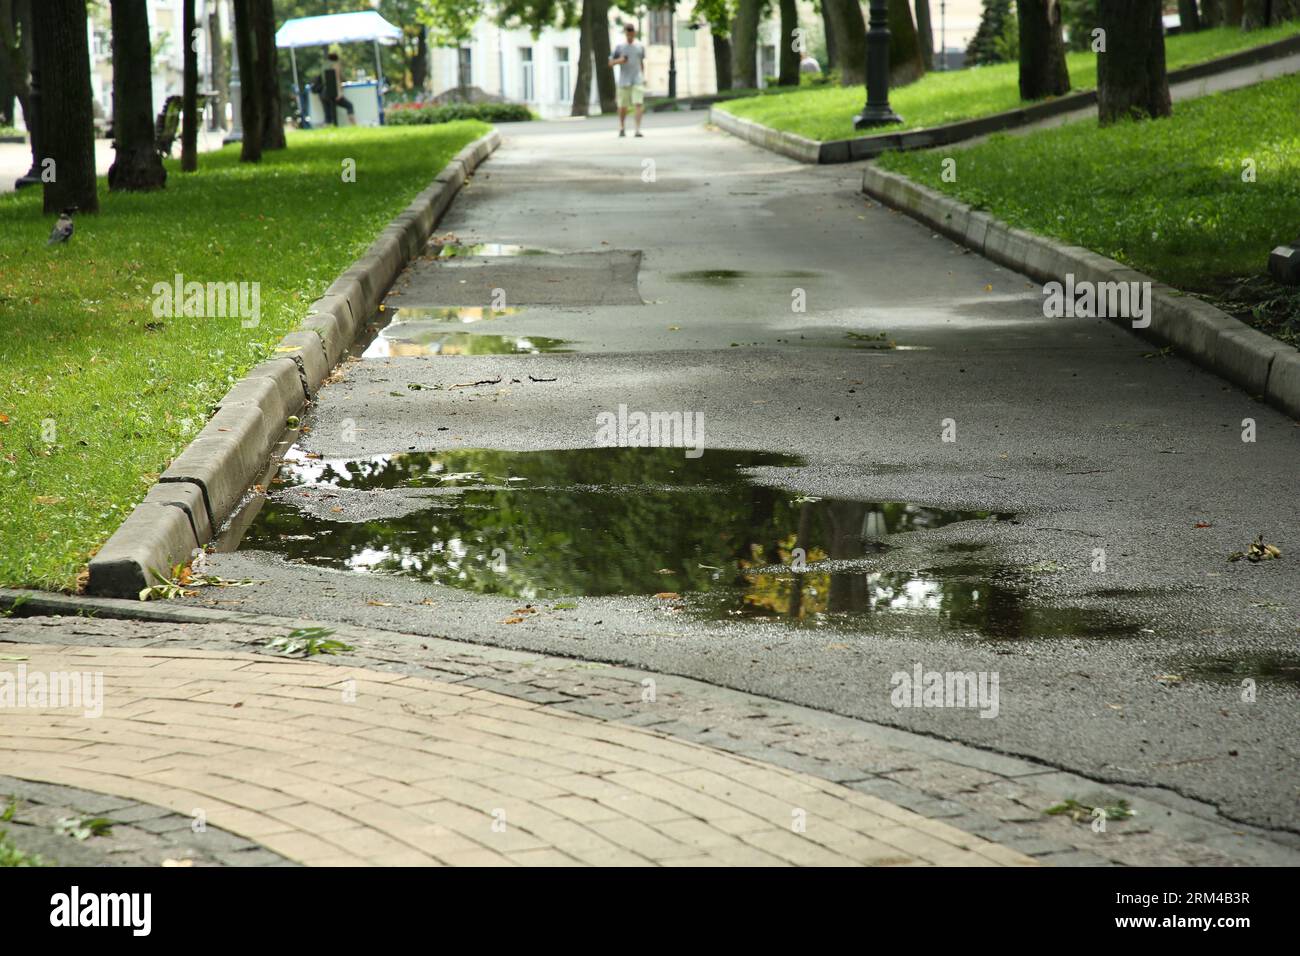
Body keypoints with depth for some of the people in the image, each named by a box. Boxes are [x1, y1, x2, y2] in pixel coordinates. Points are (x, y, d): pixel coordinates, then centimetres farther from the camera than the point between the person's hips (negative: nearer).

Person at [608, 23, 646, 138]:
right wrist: (619, 61, -14)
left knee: (639, 104, -15)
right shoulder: (619, 47, 4)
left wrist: (643, 76, 22)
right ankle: (622, 128, 27)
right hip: (624, 81, -1)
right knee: (623, 106, 6)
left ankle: (638, 129, -17)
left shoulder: (640, 47, 10)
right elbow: (610, 63, 6)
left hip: (637, 80, 1)